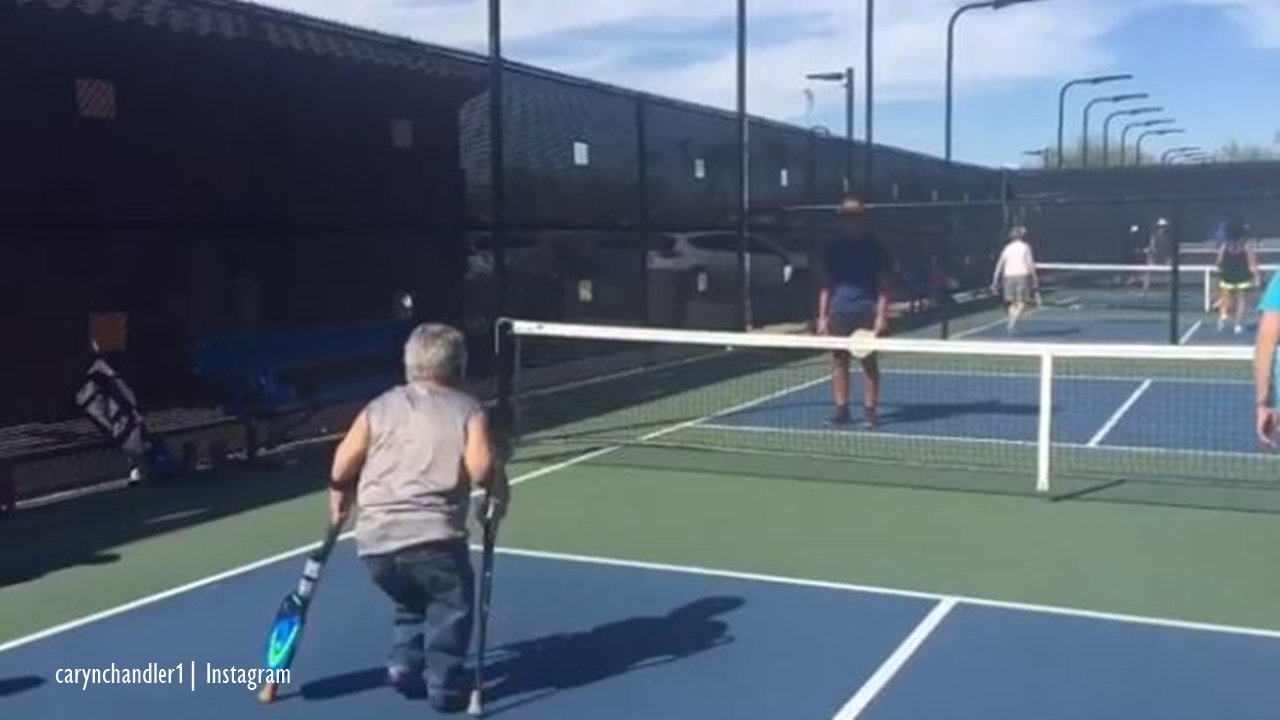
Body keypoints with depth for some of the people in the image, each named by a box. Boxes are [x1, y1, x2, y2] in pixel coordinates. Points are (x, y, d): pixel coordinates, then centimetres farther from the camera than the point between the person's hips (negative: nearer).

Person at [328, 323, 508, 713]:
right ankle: (444, 683, 10)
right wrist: (499, 494, 8)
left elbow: (343, 464, 8)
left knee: (409, 601, 29)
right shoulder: (467, 410, 4)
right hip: (432, 537, -4)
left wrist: (339, 497, 26)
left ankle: (404, 662, 18)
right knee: (452, 604, 16)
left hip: (374, 540, 5)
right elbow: (482, 469, -11)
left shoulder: (380, 406, 14)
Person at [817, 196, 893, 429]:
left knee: (869, 360, -1)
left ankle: (870, 410, 4)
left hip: (866, 311, -3)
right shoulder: (834, 248, 10)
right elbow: (826, 285, 12)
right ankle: (841, 409, 11)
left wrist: (881, 315, -10)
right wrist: (822, 316, 4)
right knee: (839, 360, 5)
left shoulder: (874, 247, 2)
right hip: (839, 311, 3)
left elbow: (883, 285, 1)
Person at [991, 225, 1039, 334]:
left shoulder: (1007, 248, 10)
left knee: (1013, 303, 11)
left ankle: (1012, 325, 5)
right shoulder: (1025, 247, -2)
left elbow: (999, 265, 7)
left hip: (1009, 277, 5)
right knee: (1022, 304, -4)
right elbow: (1030, 264, -9)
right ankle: (1013, 323, -23)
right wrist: (1035, 279, -5)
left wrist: (995, 281, 10)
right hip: (1022, 276, -5)